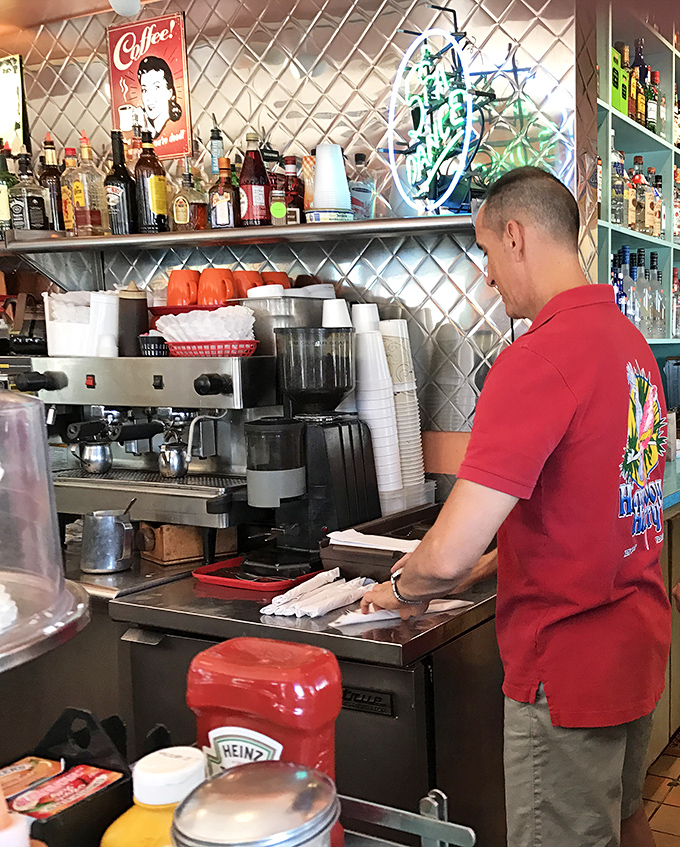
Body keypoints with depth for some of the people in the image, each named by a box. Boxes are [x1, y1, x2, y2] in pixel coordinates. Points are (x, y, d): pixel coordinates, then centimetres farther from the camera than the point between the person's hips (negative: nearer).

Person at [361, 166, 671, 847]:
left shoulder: (538, 358, -25)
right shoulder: (628, 338, 5)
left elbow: (449, 553, -28)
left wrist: (402, 588, -7)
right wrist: (493, 562, 14)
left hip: (569, 666, -9)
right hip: (637, 639, 9)